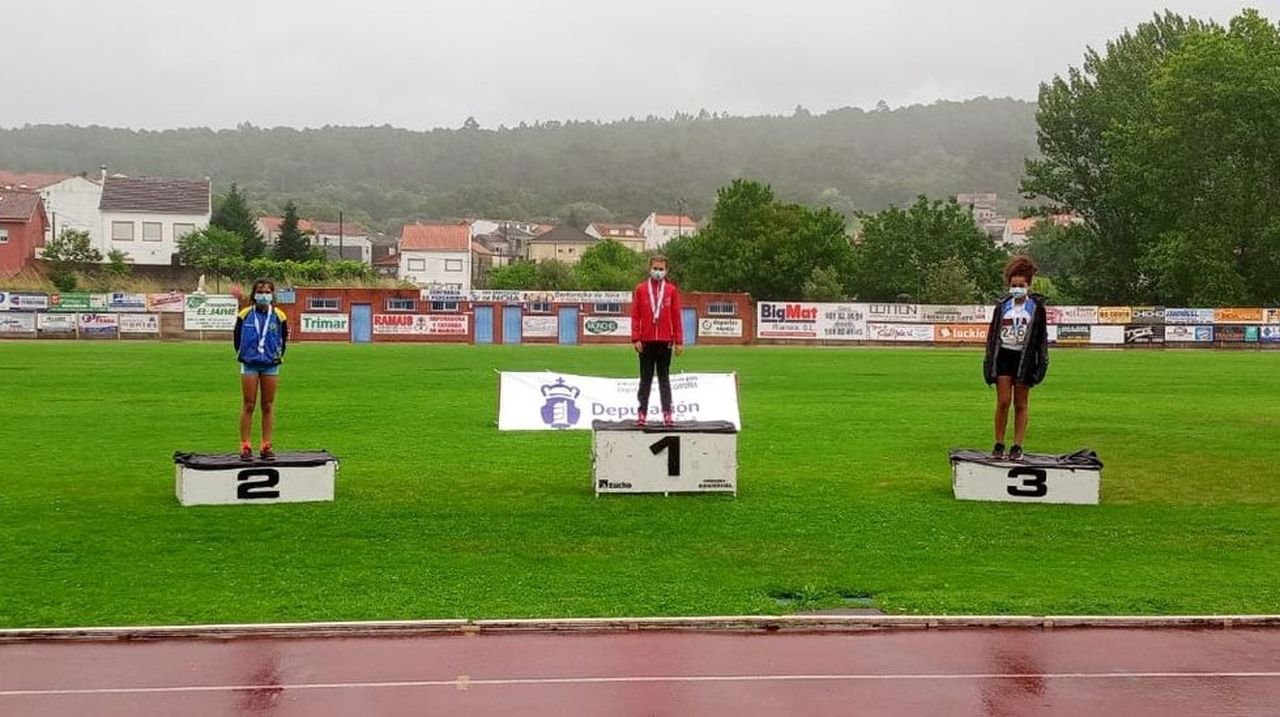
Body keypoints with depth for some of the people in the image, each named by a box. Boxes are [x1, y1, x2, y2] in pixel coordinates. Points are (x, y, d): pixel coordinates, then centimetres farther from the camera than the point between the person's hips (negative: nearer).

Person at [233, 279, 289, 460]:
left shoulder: (279, 316, 0)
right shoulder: (245, 315, -3)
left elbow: (284, 339, 11)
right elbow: (236, 337, 8)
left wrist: (279, 355, 6)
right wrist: (242, 355, 6)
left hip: (271, 365, 1)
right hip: (249, 365, -1)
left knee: (268, 406, 5)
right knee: (248, 406, 2)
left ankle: (267, 446, 10)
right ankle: (245, 446, 6)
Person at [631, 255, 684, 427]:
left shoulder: (672, 290, 5)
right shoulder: (641, 289, 4)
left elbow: (676, 316, 4)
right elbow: (635, 315, 2)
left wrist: (679, 341, 0)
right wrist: (636, 339, -5)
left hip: (665, 341, 0)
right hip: (646, 341, 0)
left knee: (664, 377, 4)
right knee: (645, 378, 5)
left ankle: (667, 413, 3)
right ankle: (642, 413, 6)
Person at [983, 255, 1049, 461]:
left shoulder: (1036, 307, 3)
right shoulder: (1002, 306, 7)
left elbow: (1042, 338, 4)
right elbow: (992, 335, 10)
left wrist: (1041, 363, -1)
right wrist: (989, 361, 5)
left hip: (1025, 358, -1)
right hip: (1004, 356, 1)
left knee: (1021, 404, 3)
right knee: (1003, 402, -3)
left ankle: (1017, 447, 8)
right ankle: (999, 445, 5)